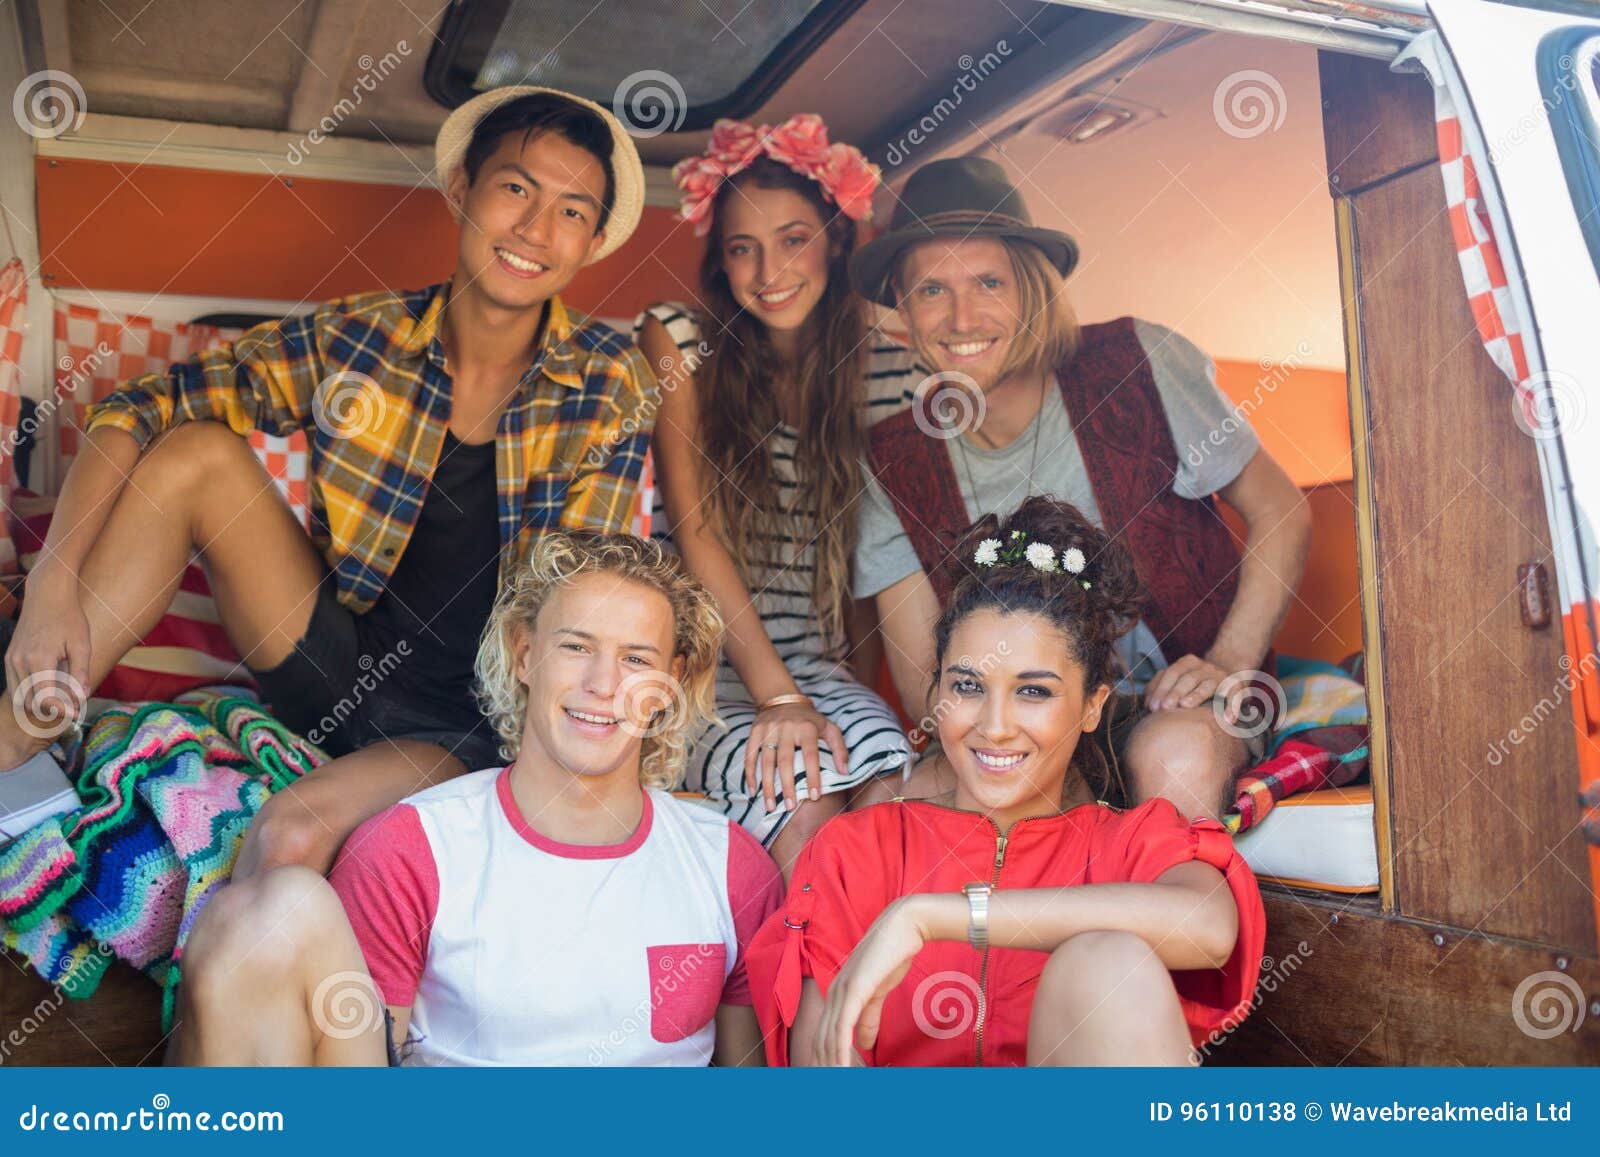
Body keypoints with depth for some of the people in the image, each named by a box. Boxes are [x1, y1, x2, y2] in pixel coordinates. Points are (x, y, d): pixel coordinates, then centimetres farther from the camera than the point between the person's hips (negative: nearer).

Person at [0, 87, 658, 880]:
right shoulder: (357, 339, -7)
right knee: (196, 451, -15)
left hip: (465, 725, -3)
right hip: (338, 664, 3)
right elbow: (142, 408, -6)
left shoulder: (612, 389, -11)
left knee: (294, 834, -32)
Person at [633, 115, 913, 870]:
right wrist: (777, 695, -16)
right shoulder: (677, 340, 0)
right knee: (802, 794, -30)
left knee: (894, 774, -29)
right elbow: (694, 530, -8)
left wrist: (859, 685, -1)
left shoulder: (882, 370, 7)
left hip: (821, 667, 2)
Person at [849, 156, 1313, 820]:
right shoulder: (893, 464, -4)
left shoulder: (1134, 365, -9)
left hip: (1172, 699, -2)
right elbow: (922, 682, -3)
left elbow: (1281, 514, 0)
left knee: (1176, 759, -37)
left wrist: (1229, 665, -13)